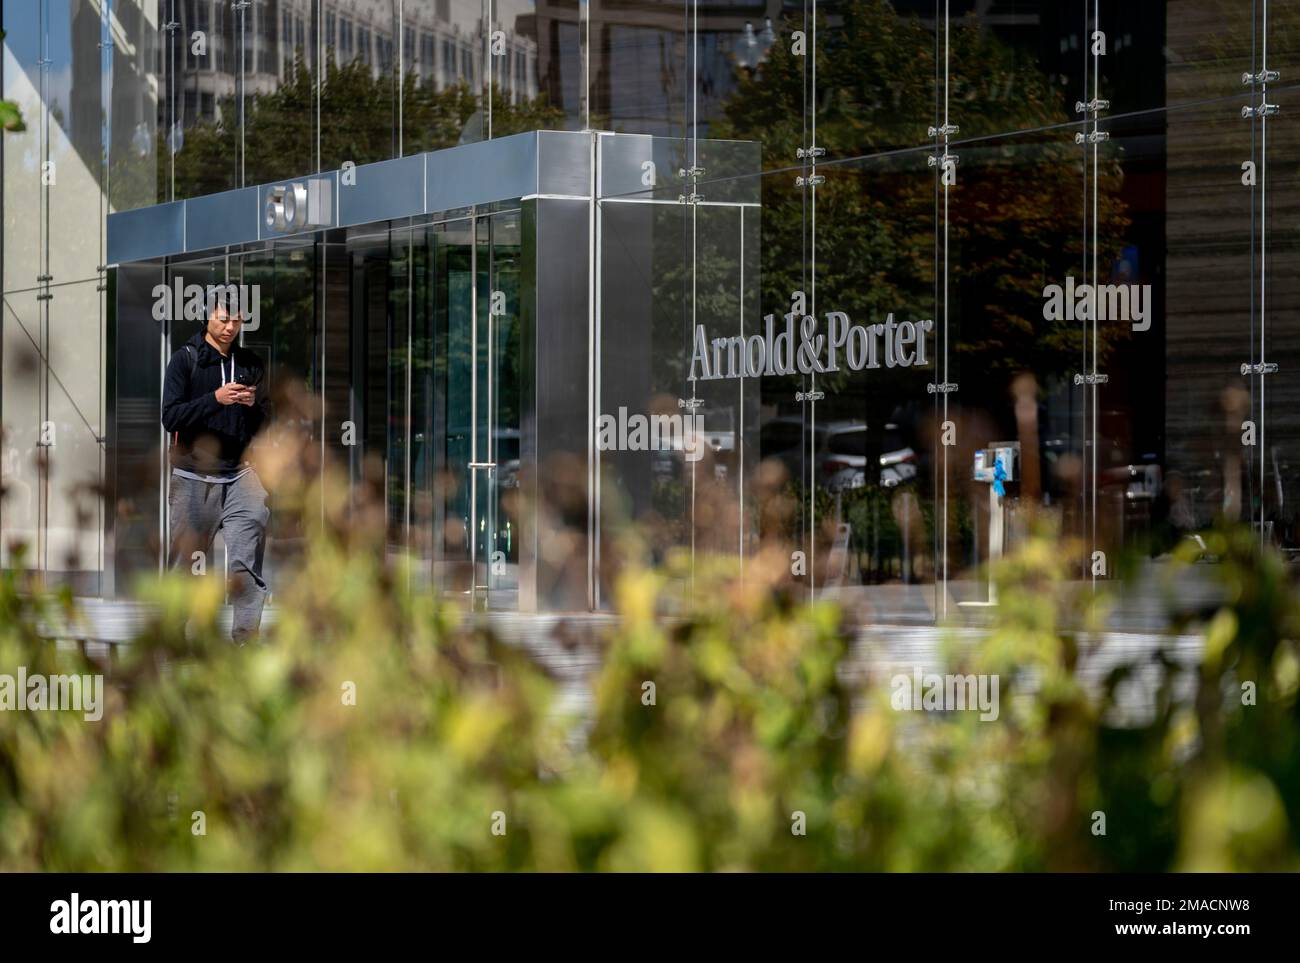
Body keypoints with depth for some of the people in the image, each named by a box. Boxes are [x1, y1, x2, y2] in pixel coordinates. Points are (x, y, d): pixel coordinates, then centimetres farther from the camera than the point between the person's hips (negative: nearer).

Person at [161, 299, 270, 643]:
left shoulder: (250, 363, 13)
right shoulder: (185, 359, 1)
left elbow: (266, 424, 16)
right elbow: (170, 417, -9)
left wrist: (254, 405, -6)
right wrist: (215, 399, -20)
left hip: (240, 475, 2)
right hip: (194, 478, -2)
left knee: (247, 562, -12)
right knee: (187, 563, 1)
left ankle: (246, 638, -13)